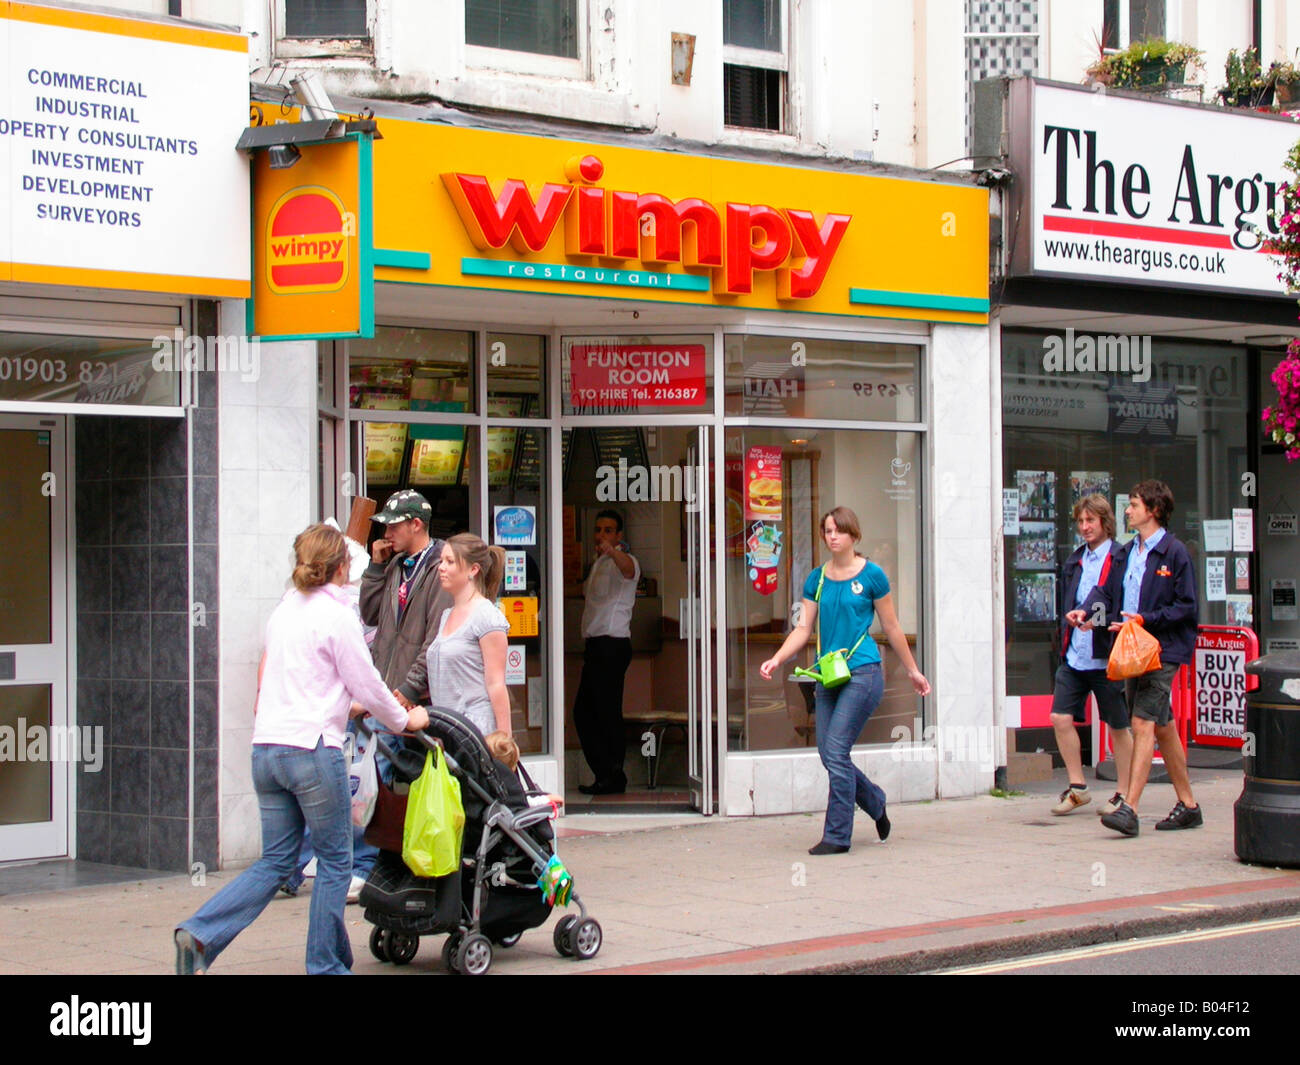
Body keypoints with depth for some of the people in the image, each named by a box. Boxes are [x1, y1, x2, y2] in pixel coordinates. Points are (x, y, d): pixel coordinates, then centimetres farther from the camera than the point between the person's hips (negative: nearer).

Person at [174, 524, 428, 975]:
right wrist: (404, 720, 15)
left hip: (266, 748, 7)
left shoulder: (285, 608, 14)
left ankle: (199, 933, -4)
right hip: (312, 749, -7)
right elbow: (366, 685, -4)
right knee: (335, 861, 7)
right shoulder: (337, 614, -7)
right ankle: (325, 964, 11)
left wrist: (350, 704, 36)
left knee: (275, 861, 11)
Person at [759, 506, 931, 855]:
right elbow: (803, 629, 9)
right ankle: (876, 804, 30)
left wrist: (912, 671, 13)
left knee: (836, 751, -13)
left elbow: (892, 628, 6)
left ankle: (837, 836, -6)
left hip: (863, 673, -6)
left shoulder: (871, 575, -2)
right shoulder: (817, 579, 11)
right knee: (828, 754, 5)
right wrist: (776, 660, -7)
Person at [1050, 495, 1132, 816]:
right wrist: (1073, 619, 0)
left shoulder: (1121, 559, -8)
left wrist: (1088, 615, -21)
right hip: (1073, 656, 6)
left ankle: (1123, 793, 15)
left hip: (1105, 657, -6)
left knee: (1118, 726, 5)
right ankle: (1077, 787, 13)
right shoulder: (1075, 561, 14)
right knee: (1061, 718, 0)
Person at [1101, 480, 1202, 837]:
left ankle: (1129, 809, -20)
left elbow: (1186, 607, -11)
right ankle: (1188, 805, 22)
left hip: (1161, 650, -8)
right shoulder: (1127, 552, 14)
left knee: (1143, 724, -15)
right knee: (1163, 727, 13)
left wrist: (1146, 620, -18)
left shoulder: (1174, 553, -9)